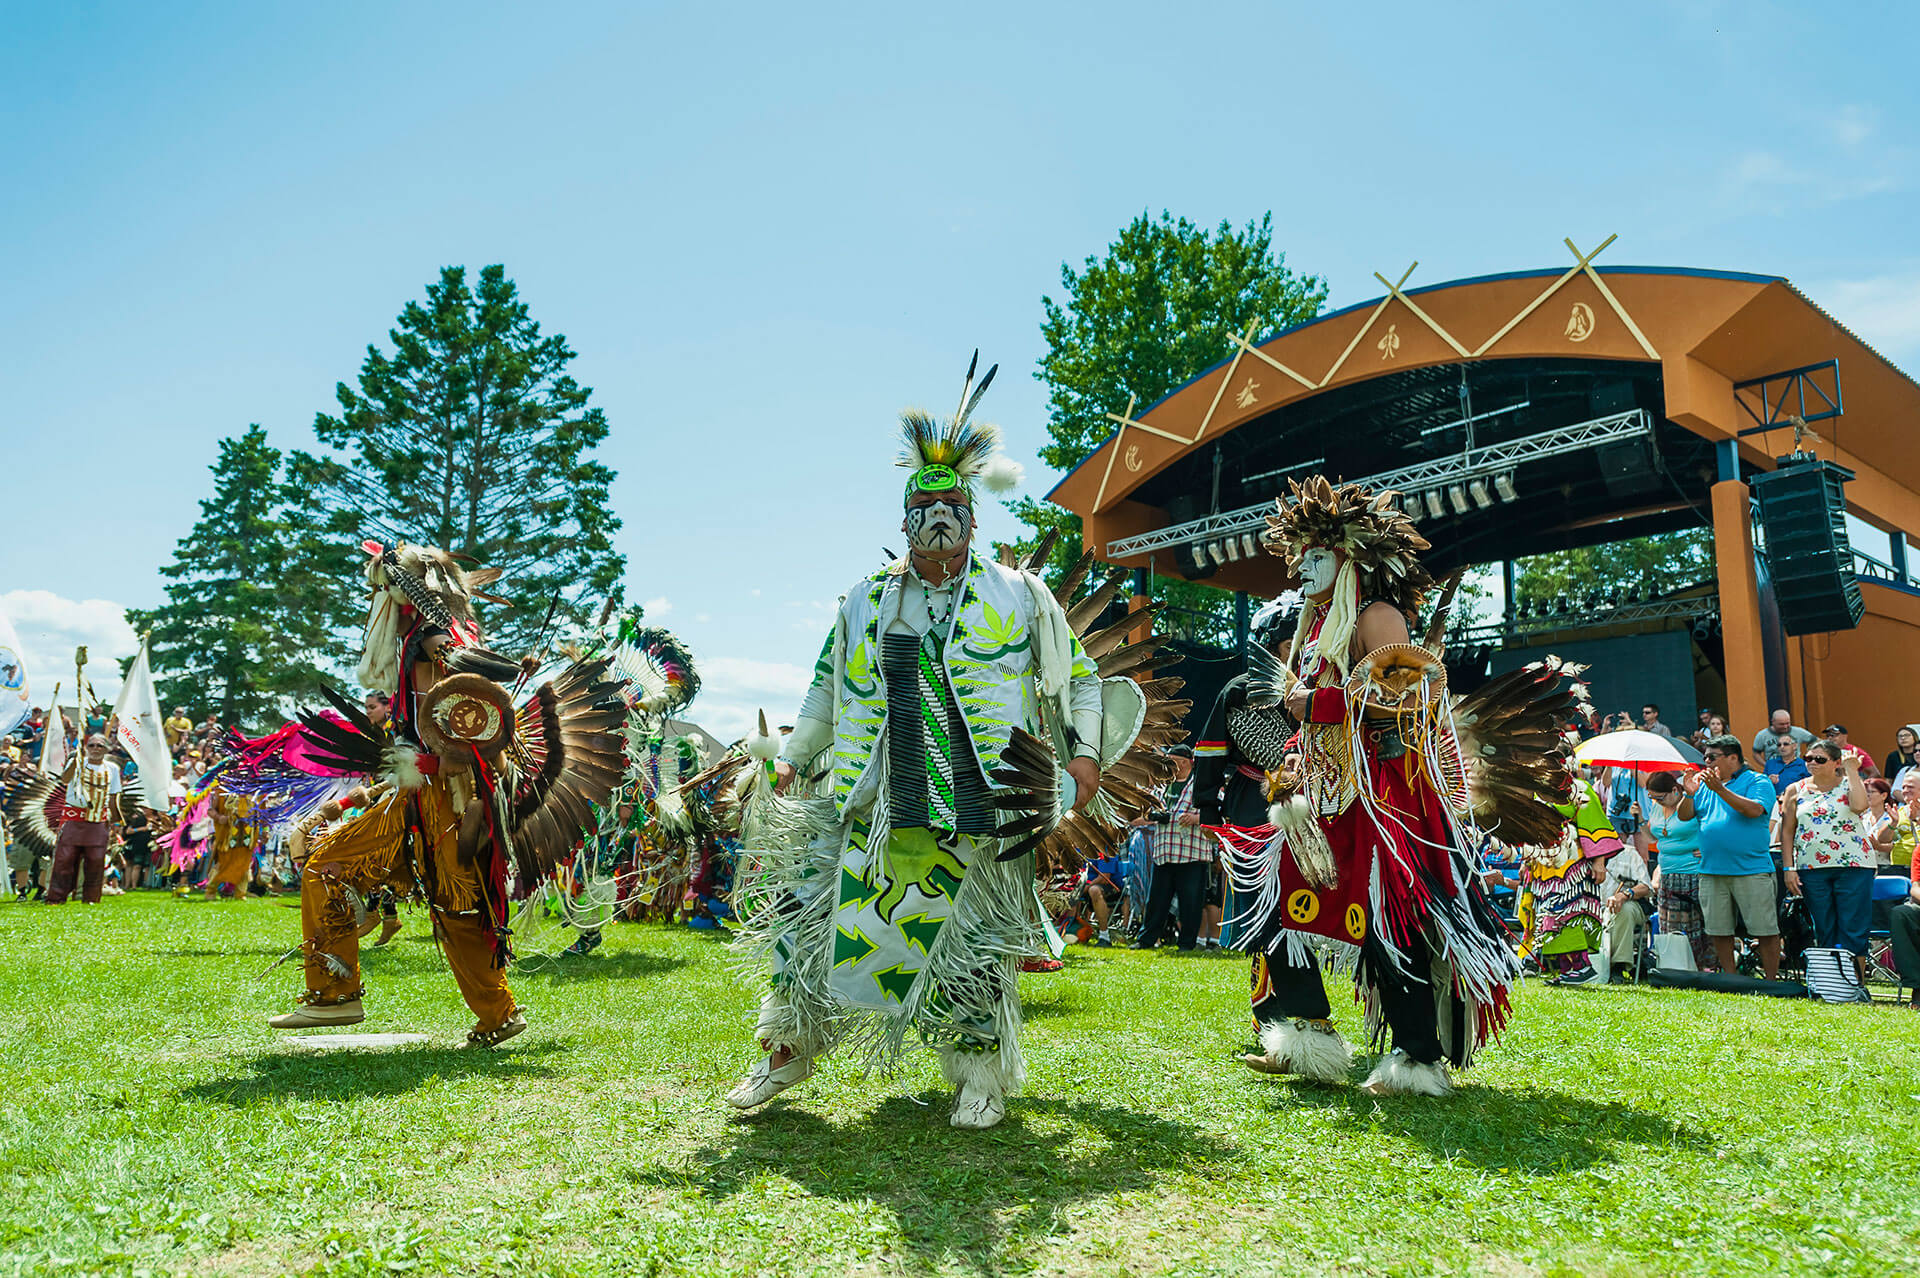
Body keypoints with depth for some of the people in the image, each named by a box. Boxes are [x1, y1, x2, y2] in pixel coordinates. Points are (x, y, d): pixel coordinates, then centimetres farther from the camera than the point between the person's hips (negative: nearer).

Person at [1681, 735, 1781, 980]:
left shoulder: (1757, 781, 0)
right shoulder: (1704, 784, 16)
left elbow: (1754, 810, -18)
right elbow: (1684, 816, 10)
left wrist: (1720, 789, -21)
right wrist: (1690, 794, -7)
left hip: (1751, 869, -5)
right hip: (1711, 871, 5)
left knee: (1765, 929, -1)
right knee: (1719, 931, 8)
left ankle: (1771, 980, 9)